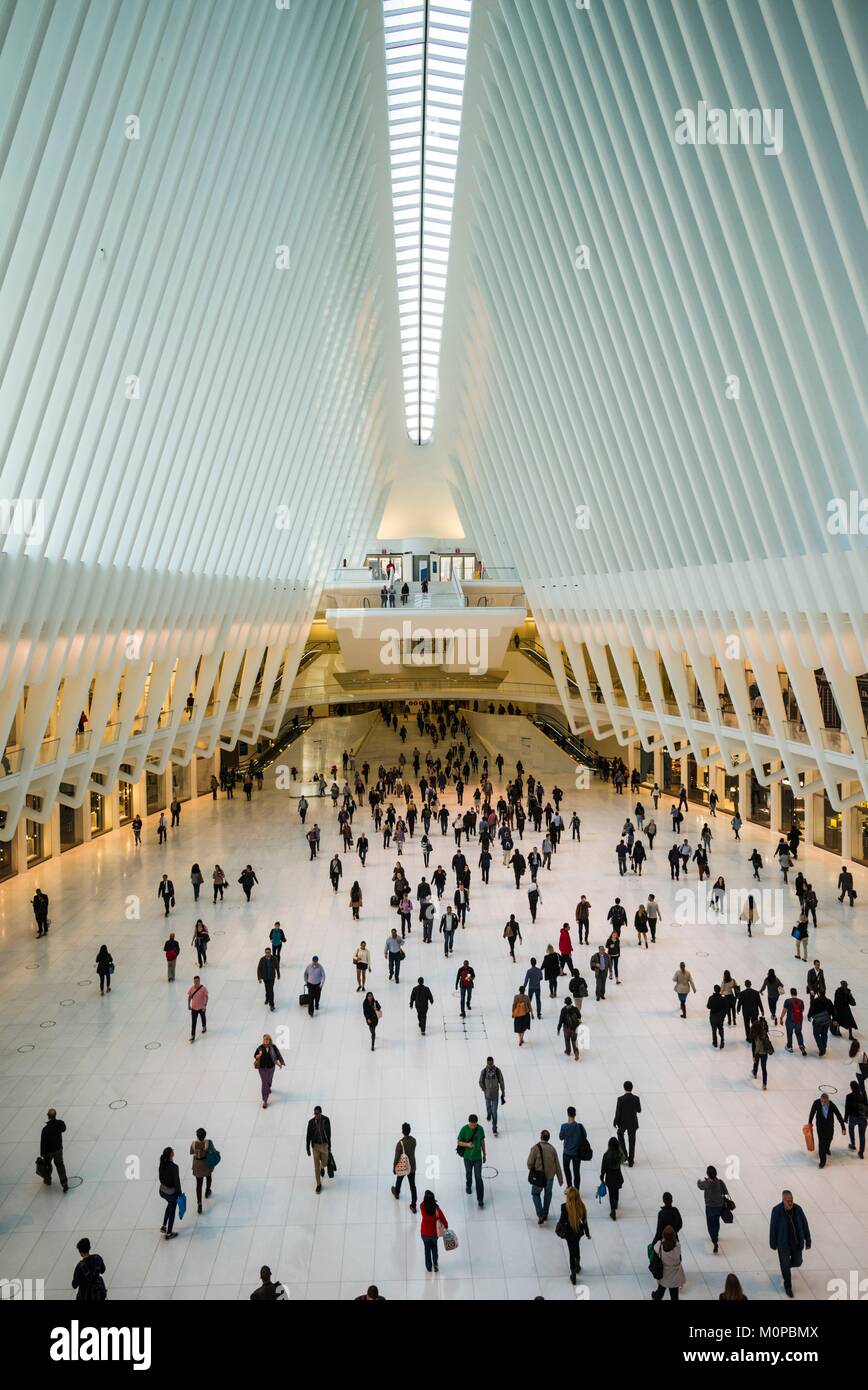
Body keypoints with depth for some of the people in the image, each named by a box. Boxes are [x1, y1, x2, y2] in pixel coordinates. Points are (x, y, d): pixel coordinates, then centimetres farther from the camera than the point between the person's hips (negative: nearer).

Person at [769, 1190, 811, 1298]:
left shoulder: (798, 1209, -16)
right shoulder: (777, 1210, -23)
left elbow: (805, 1225, -5)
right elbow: (773, 1228, -12)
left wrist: (808, 1241, -1)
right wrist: (773, 1244, -4)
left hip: (797, 1243, 3)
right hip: (783, 1244, -3)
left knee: (797, 1263, 18)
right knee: (785, 1266, 9)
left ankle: (786, 1266, 54)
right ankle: (788, 1287, 35)